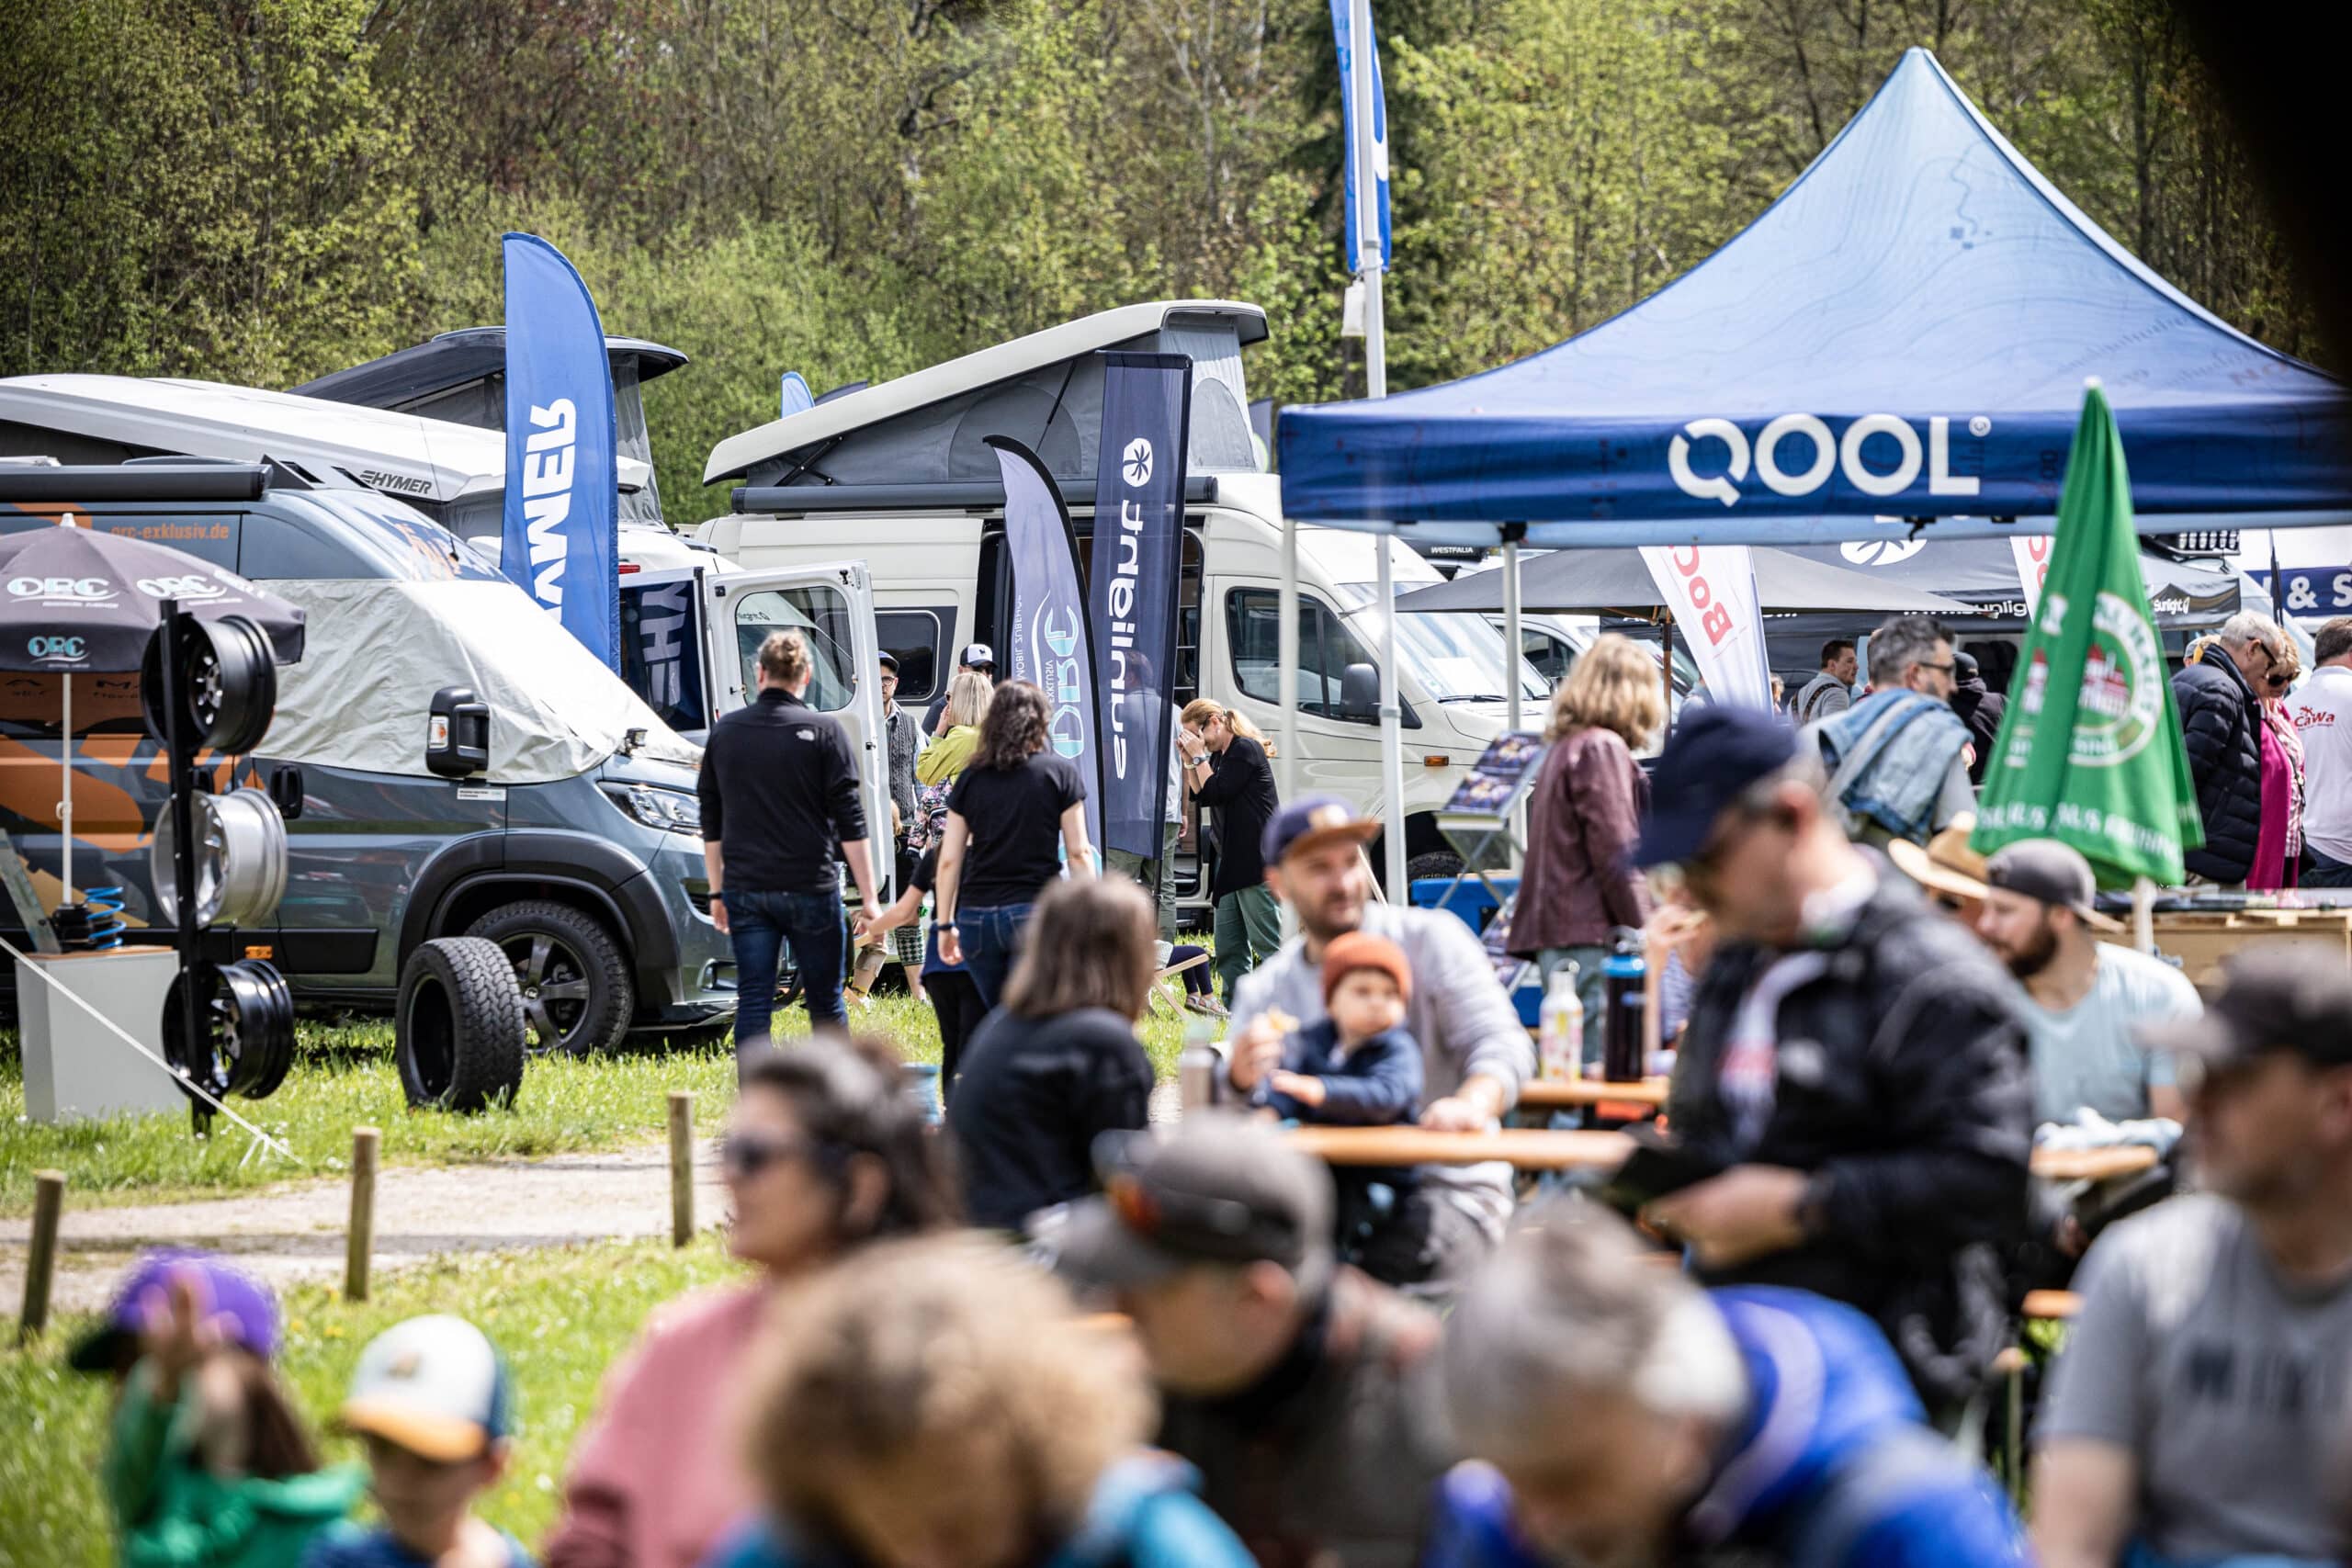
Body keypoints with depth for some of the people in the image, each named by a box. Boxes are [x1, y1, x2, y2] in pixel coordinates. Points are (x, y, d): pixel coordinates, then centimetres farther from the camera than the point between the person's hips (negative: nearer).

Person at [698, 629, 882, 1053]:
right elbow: (850, 822, -6)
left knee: (753, 1000, 3)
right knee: (825, 1002, 7)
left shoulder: (725, 731, 6)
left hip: (745, 891, 3)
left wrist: (717, 891, 19)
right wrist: (868, 896, -3)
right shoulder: (823, 730, -5)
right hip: (810, 887, -3)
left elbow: (711, 824, 11)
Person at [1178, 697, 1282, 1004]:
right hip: (1233, 864, 10)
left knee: (1268, 944, -11)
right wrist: (1190, 761, 9)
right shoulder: (1219, 756, 19)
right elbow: (1200, 795, 18)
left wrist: (1200, 757, -5)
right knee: (1229, 946, 8)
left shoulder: (1245, 749, -9)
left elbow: (1216, 792, -14)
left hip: (1258, 860, -10)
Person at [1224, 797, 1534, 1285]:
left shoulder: (1430, 941, 2)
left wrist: (1473, 1103, -33)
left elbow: (1502, 1043, -9)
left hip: (1447, 1186, -3)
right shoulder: (1265, 992, 10)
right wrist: (1239, 1081, -20)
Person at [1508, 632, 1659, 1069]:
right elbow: (1615, 855, -14)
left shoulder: (1565, 747, 20)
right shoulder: (1603, 749, -9)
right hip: (1591, 935, -10)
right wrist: (1643, 930, -10)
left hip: (1556, 935, 10)